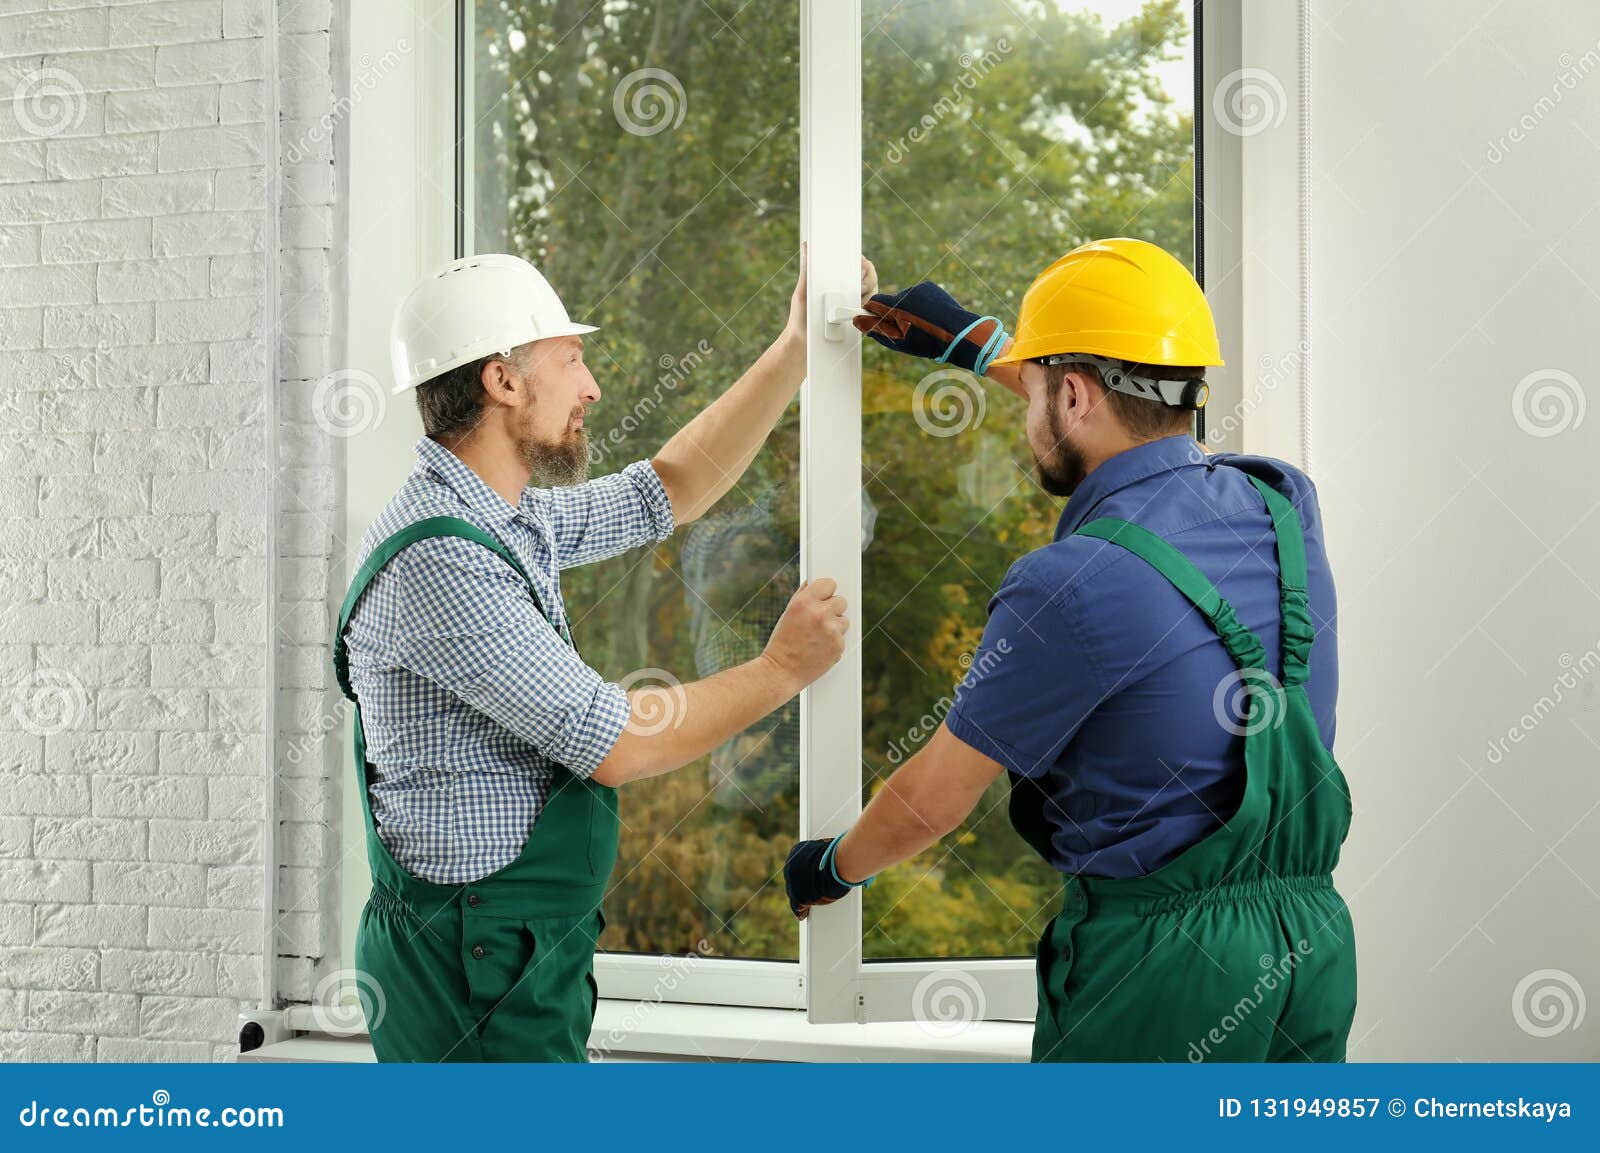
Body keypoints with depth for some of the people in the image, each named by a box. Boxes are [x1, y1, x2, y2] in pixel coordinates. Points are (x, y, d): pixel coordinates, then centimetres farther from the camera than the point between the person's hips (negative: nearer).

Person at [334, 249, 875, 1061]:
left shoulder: (515, 519, 10)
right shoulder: (436, 559, -21)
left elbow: (669, 491, 23)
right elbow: (613, 744, -20)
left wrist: (797, 350, 18)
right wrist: (781, 670, -7)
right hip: (477, 973, -10)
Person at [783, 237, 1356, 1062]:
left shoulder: (1074, 586, -18)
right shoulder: (1283, 504, 2)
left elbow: (932, 799, -6)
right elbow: (1141, 421, 27)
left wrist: (832, 867, 15)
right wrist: (975, 343, 35)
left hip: (1159, 948, -7)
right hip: (1316, 935, 7)